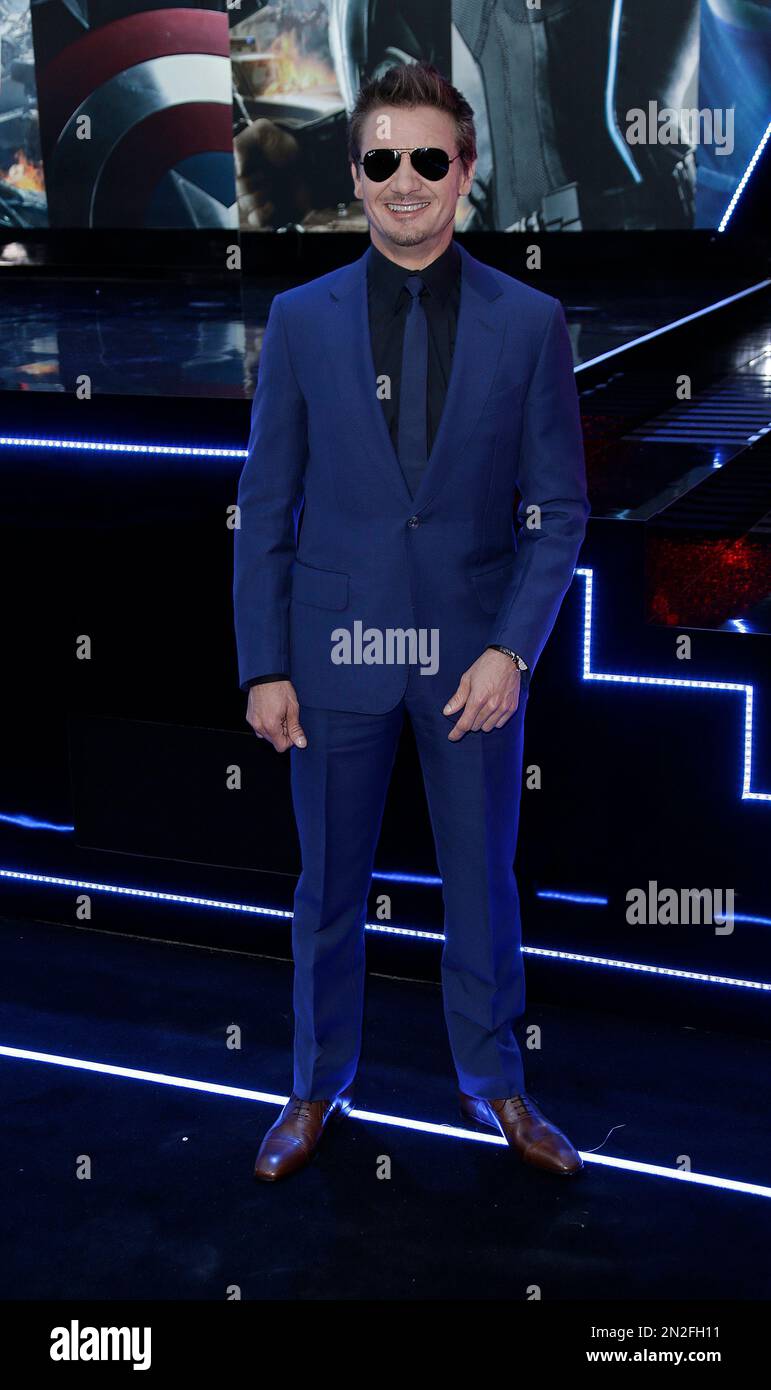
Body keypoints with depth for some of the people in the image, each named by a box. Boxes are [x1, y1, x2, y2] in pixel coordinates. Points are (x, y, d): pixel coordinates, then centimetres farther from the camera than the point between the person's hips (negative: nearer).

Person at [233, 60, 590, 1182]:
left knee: (483, 881, 12)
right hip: (336, 653, 0)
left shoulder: (529, 322, -2)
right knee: (328, 887, 12)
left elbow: (557, 507, 0)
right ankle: (320, 1086, 30)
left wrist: (512, 649, -12)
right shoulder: (302, 320, 0)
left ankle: (493, 1083, 32)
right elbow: (266, 507, 1)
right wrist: (264, 666, -3)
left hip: (476, 655, 0)